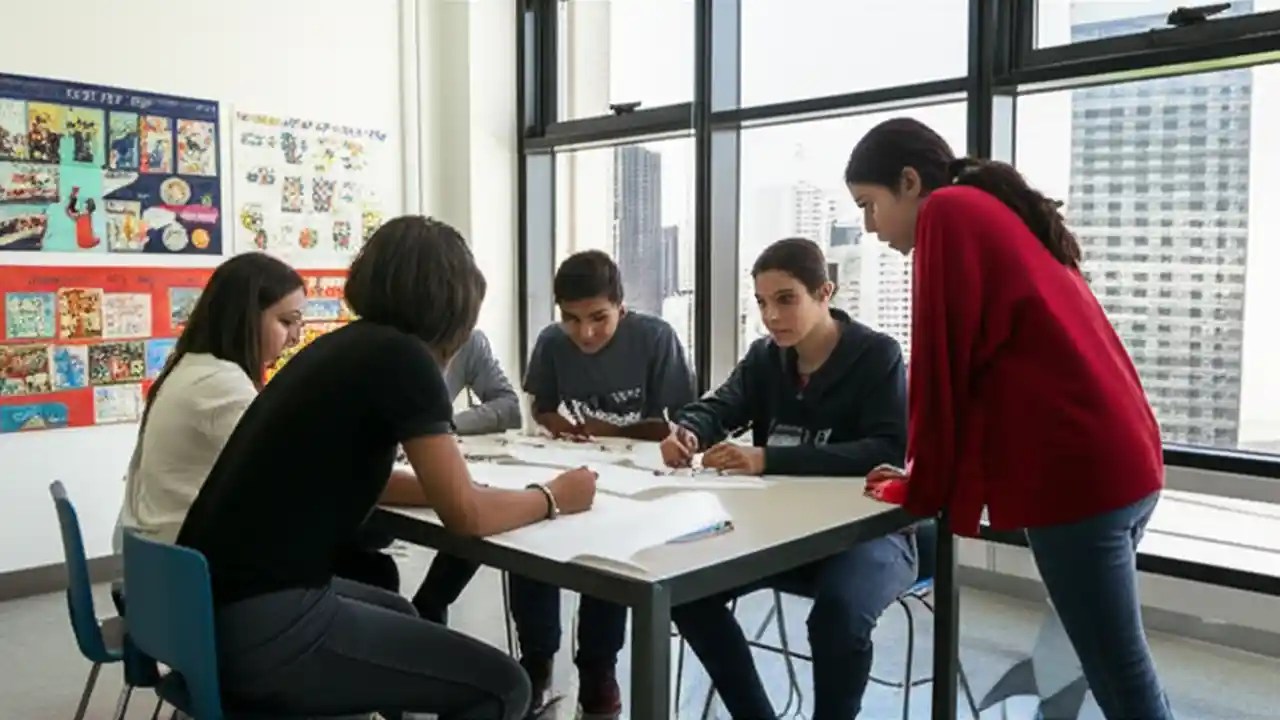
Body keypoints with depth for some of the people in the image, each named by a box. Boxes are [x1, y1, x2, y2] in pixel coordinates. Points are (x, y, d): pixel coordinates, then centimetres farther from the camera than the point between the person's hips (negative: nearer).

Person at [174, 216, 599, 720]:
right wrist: (553, 498, 7)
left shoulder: (345, 344, 12)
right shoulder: (402, 357, -14)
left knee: (399, 614, 33)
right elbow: (466, 515, -9)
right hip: (261, 624, -10)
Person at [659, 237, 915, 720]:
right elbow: (719, 407, -2)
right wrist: (686, 431, -29)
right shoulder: (765, 357, 8)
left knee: (839, 612, -35)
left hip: (867, 530, -5)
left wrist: (770, 459, -34)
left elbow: (890, 451, -24)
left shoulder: (876, 355, -11)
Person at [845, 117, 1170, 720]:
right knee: (1116, 666, 18)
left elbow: (941, 363, -9)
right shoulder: (1002, 214, 22)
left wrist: (919, 488, 3)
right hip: (1124, 461, 10)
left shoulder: (948, 213, -5)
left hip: (1075, 473, -10)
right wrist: (937, 478, 24)